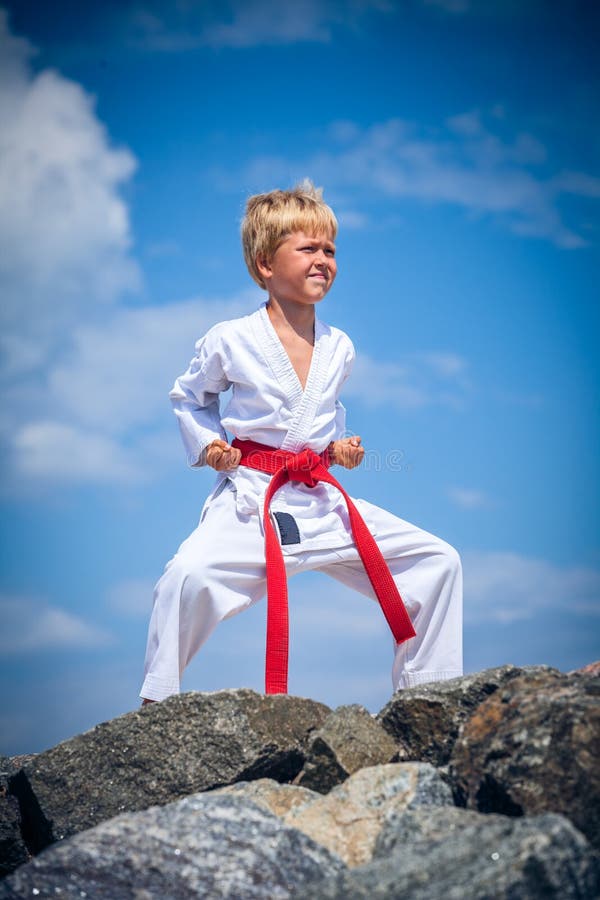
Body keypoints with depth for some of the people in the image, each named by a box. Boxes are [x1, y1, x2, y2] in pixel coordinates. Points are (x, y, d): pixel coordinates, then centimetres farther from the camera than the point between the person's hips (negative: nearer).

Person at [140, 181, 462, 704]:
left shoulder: (338, 347, 7)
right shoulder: (230, 341, -5)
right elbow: (190, 396, 13)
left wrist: (341, 445, 9)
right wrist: (207, 444, -3)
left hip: (322, 501, 5)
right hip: (250, 500, -5)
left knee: (439, 561, 1)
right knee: (189, 575, -33)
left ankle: (426, 689, 17)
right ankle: (157, 702, -13)